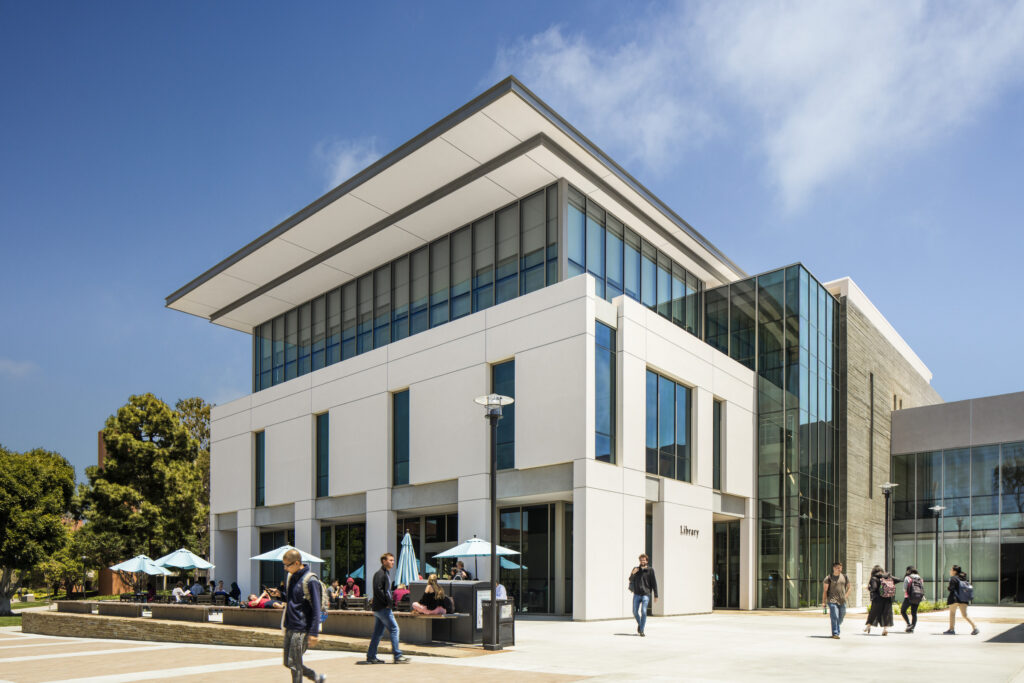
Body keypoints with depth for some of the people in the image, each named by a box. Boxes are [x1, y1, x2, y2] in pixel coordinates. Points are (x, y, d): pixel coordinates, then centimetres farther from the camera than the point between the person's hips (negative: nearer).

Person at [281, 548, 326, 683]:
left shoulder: (310, 580, -15)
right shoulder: (291, 577, 10)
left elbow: (316, 608, -16)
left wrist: (314, 633, -19)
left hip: (302, 629, -8)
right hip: (289, 628, 8)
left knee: (294, 663, -4)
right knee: (288, 662, 13)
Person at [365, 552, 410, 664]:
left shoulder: (386, 574, 19)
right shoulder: (380, 573, -12)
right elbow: (378, 590, -22)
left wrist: (391, 601, 9)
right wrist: (388, 603, -18)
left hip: (379, 608, 10)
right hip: (382, 608, -10)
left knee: (378, 632, 12)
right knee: (394, 629, -8)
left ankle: (371, 656, 17)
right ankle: (397, 656, -5)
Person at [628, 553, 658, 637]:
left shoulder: (650, 570, -3)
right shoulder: (636, 569, 5)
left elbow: (654, 583, -1)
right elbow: (631, 580, 5)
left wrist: (656, 595, -4)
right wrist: (633, 574, -16)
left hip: (646, 594, -3)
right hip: (637, 594, 3)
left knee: (643, 612, -12)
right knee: (635, 612, 5)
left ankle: (641, 631, -3)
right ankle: (639, 624, 34)